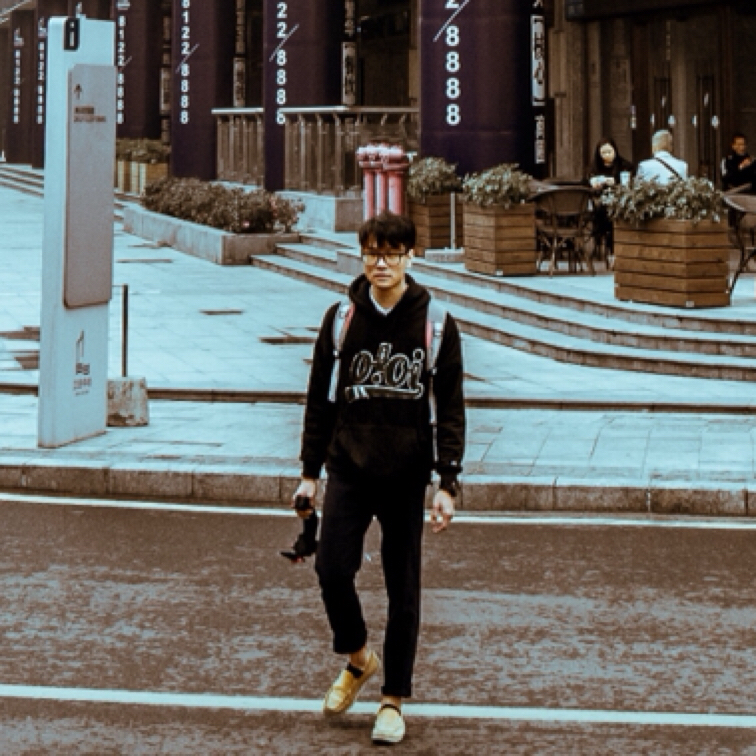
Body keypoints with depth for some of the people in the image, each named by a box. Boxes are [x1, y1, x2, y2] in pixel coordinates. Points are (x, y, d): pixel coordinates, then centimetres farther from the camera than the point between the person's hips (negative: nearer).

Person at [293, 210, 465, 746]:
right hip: (349, 467, 1)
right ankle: (357, 658, 19)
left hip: (407, 475, -1)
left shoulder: (435, 322, -1)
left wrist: (448, 484, -5)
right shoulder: (342, 318, 4)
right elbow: (320, 400, 9)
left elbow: (450, 409, 1)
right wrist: (310, 472, 7)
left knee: (403, 590, 3)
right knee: (332, 569, -11)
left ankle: (394, 700, 17)